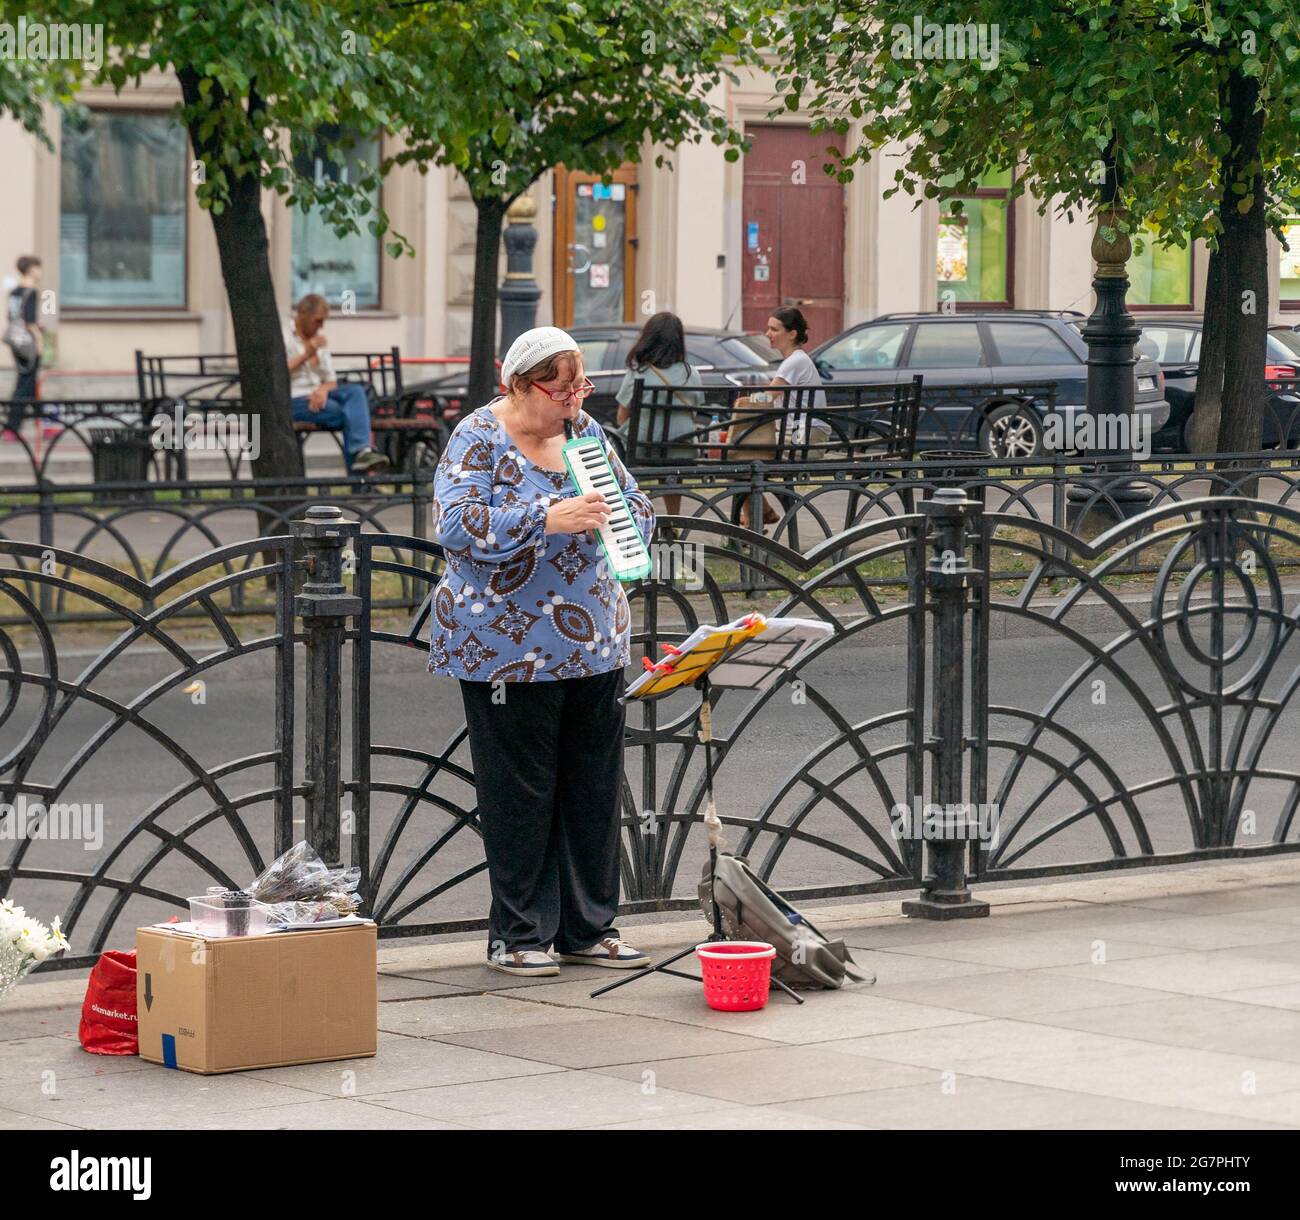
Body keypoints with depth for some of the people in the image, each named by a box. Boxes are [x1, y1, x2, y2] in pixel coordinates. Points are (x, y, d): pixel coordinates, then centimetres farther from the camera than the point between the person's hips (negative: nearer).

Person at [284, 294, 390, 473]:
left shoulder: (320, 339, 21)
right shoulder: (283, 337, 1)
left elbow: (331, 381, 17)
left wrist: (324, 389, -8)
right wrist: (306, 355, -14)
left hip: (317, 397, 6)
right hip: (293, 401, -6)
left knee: (356, 391, -25)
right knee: (349, 414, -27)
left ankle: (361, 452, -43)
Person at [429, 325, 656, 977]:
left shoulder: (585, 431, 10)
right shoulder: (478, 440, -9)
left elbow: (637, 504, 18)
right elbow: (457, 526, -23)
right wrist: (547, 519, -31)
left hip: (594, 646, 6)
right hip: (508, 649, -6)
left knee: (594, 787, 9)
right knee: (521, 792, -1)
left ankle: (587, 928, 20)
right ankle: (518, 935, 9)